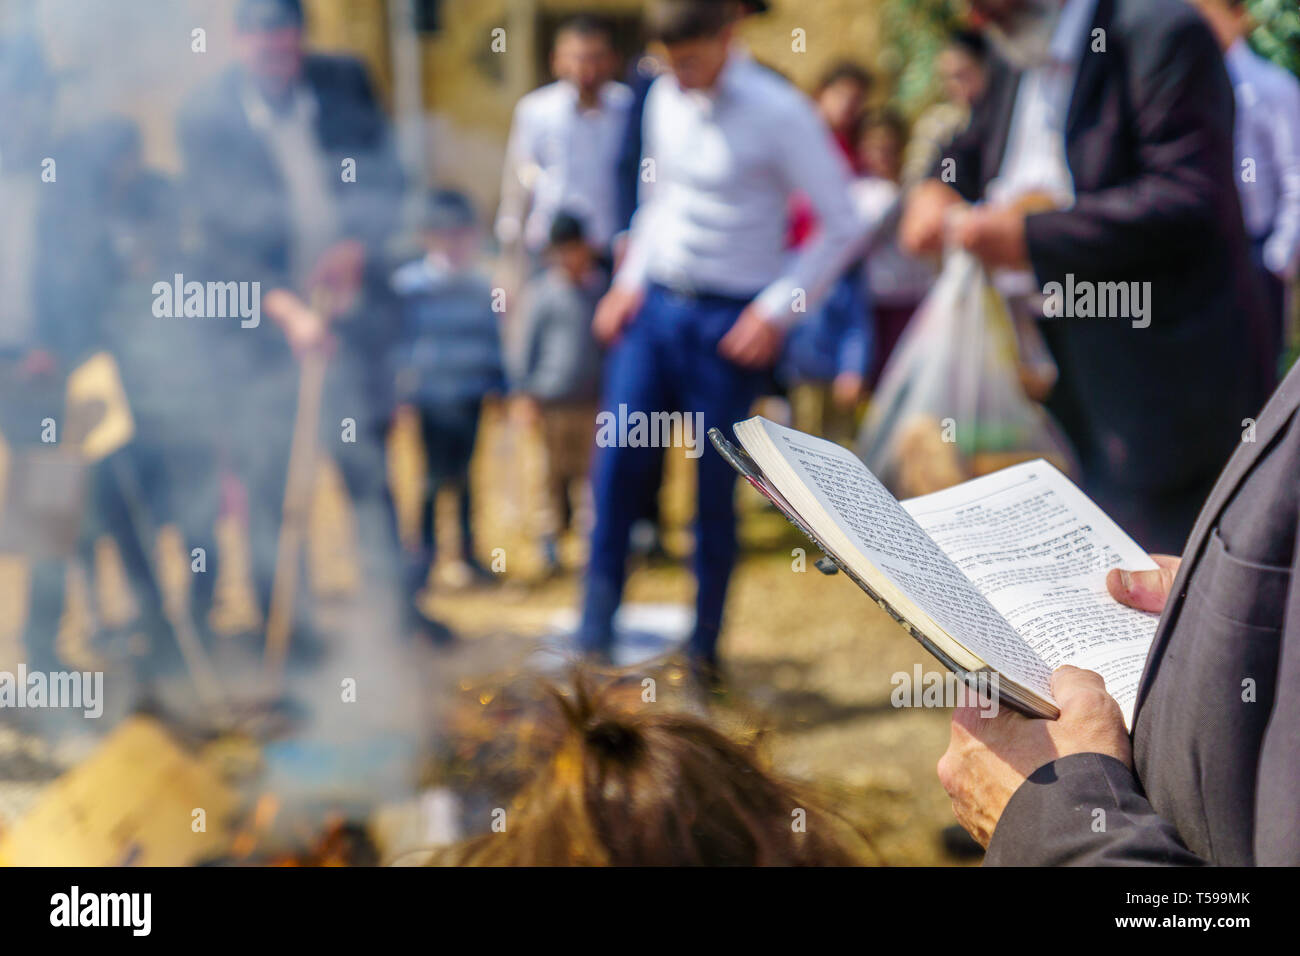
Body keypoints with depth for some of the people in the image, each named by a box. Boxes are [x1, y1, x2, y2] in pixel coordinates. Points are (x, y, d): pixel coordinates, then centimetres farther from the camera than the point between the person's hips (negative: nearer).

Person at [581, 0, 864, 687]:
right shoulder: (664, 100, 7)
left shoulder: (778, 114, -12)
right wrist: (631, 280, 10)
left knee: (714, 488, 2)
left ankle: (704, 649, 18)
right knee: (617, 466, -1)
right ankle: (593, 641, 9)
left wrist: (778, 310, -15)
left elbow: (841, 227, -10)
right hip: (655, 308, 5)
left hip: (731, 321, -5)